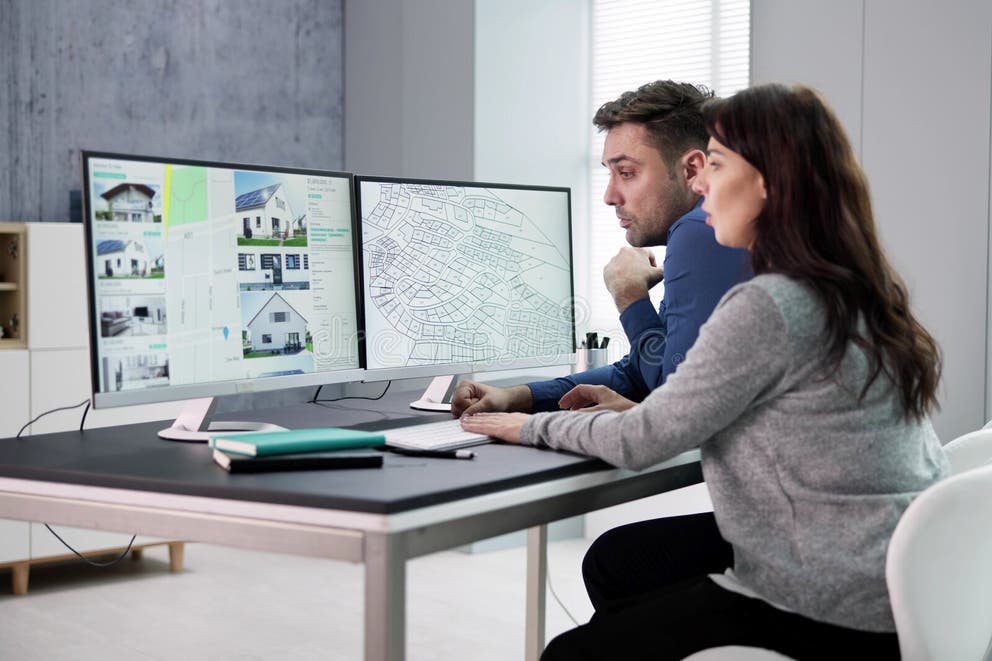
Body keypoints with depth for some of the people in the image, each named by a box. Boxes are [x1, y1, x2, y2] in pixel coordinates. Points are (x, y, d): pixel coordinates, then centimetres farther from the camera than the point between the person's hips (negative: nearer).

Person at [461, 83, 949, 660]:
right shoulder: (866, 290, 8)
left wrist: (537, 427, 4)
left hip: (836, 613, -10)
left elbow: (644, 443, -14)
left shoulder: (766, 306, -22)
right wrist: (632, 411, 15)